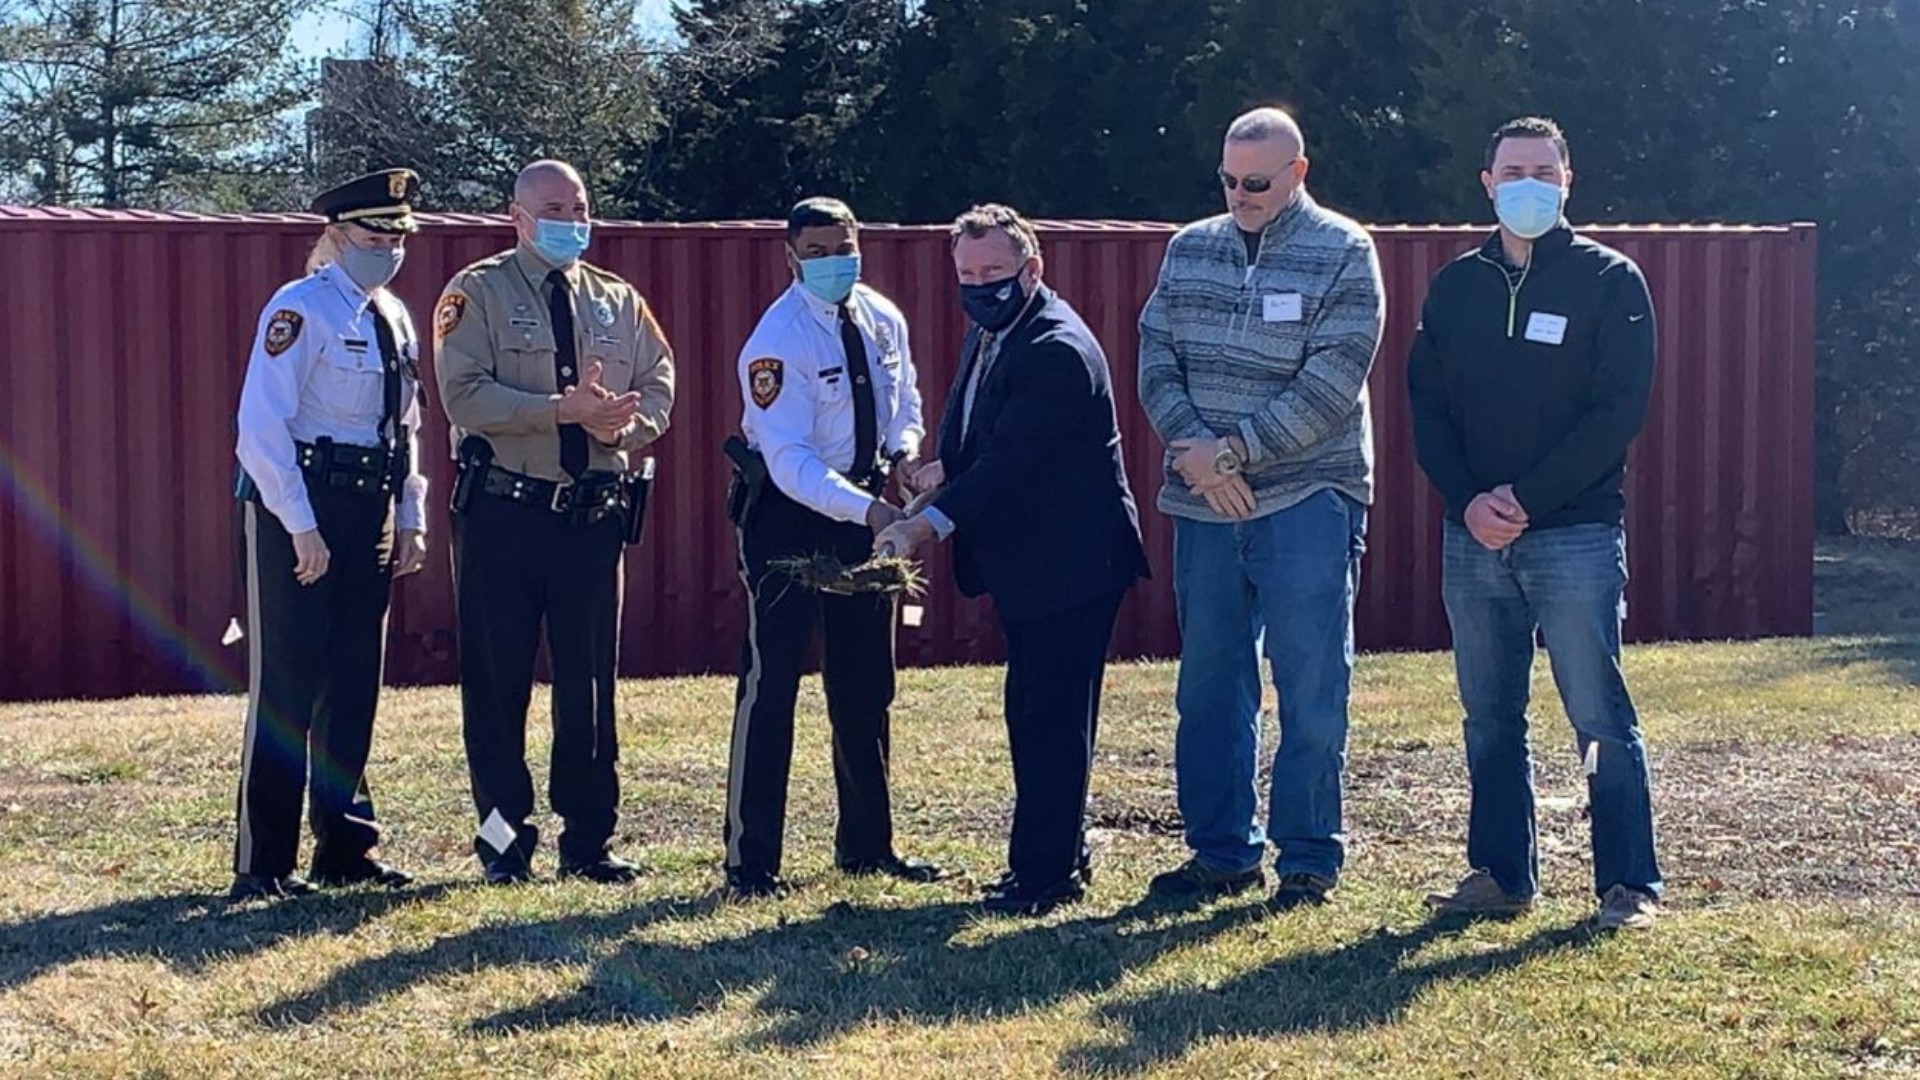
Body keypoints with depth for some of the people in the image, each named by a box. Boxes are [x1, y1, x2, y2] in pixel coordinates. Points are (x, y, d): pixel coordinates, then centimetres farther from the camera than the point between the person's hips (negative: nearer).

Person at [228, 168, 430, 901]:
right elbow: (261, 428, -17)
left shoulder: (394, 318, 13)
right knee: (287, 688, -4)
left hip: (371, 512, 8)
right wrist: (302, 528, -19)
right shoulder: (300, 310, -11)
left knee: (355, 686, 12)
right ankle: (264, 864, 2)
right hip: (300, 513, -8)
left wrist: (410, 519, 11)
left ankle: (346, 848, 22)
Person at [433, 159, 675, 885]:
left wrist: (622, 422, -14)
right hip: (502, 510, -4)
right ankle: (503, 835, 13)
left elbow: (658, 386, 9)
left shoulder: (619, 302, 13)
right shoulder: (477, 294, -1)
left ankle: (589, 838, 17)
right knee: (497, 678, 2)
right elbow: (465, 395, -13)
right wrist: (561, 409, -21)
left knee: (590, 678, 8)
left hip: (594, 512, 4)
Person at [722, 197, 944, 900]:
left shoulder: (883, 320, 0)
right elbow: (790, 461, -28)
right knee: (770, 683, -5)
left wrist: (904, 446, -5)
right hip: (789, 514, -7)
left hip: (866, 510, 7)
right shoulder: (778, 341, -21)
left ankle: (865, 845, 27)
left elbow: (904, 399, 17)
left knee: (866, 685, 14)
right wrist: (869, 511, -40)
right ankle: (750, 861, 2)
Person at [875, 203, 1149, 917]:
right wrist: (942, 470, -2)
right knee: (1031, 717, 17)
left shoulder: (1056, 350, -22)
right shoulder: (988, 333, 9)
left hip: (1070, 563, -10)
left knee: (1053, 719, -6)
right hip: (1026, 563, 10)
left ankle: (1044, 873, 0)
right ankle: (1061, 855, 28)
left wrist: (929, 525, -34)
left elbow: (1010, 460, -29)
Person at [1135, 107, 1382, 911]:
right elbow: (1156, 359, 5)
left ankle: (1308, 858, 10)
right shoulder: (1190, 249, 10)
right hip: (1204, 504, 5)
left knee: (1311, 687, 0)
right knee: (1209, 686, 10)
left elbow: (1330, 385, -12)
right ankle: (1222, 851, 21)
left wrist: (1235, 451, -15)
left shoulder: (1342, 254, -4)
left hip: (1306, 500, -5)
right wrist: (1192, 449, -12)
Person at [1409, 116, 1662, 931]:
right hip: (1473, 534, 4)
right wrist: (1468, 501, -7)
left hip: (1576, 534, -4)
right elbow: (1427, 405, 9)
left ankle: (1629, 885, 0)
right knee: (1489, 717, 9)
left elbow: (1619, 410, -8)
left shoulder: (1609, 281, 0)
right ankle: (1500, 873, 18)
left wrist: (1526, 496, -14)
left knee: (1600, 716, -5)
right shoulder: (1456, 286, 12)